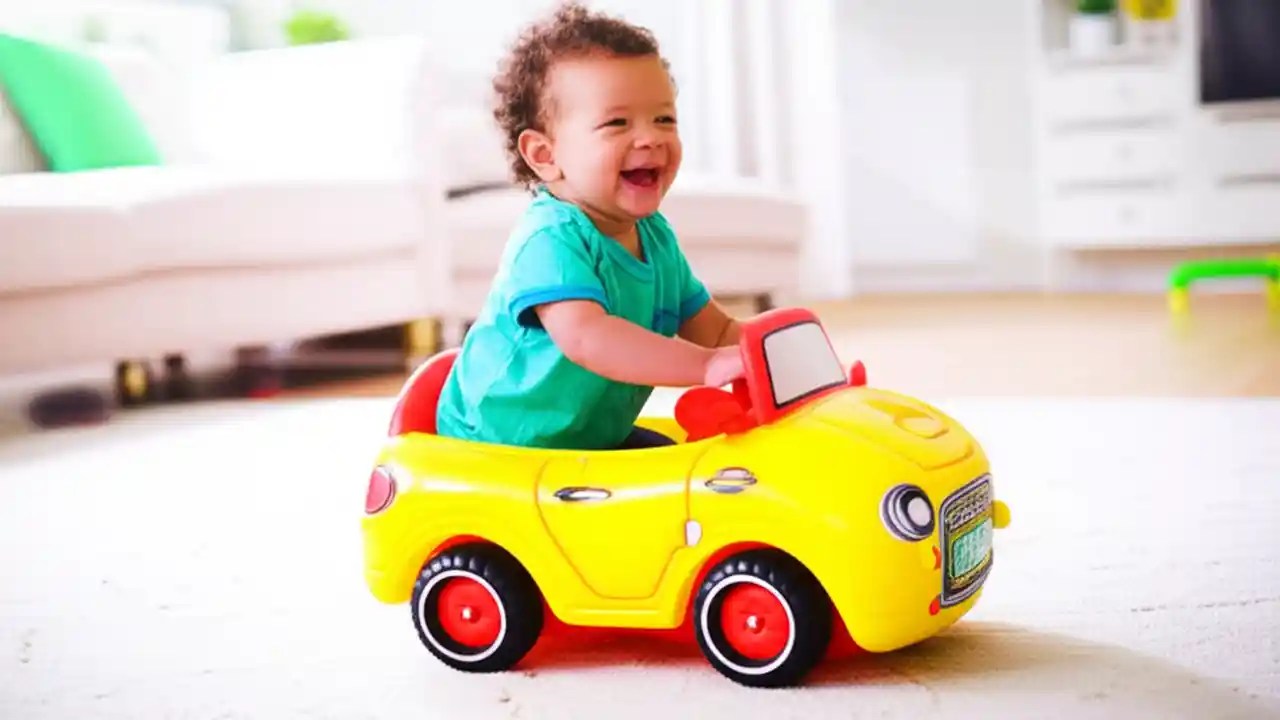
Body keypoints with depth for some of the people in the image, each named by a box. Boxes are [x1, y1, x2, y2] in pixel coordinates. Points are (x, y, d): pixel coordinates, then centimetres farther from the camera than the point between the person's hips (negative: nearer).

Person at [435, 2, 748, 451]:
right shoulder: (550, 239, -26)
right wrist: (706, 365, -47)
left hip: (597, 440, 9)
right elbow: (585, 337, -41)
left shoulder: (657, 238, 3)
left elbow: (714, 330, 9)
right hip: (498, 447, -8)